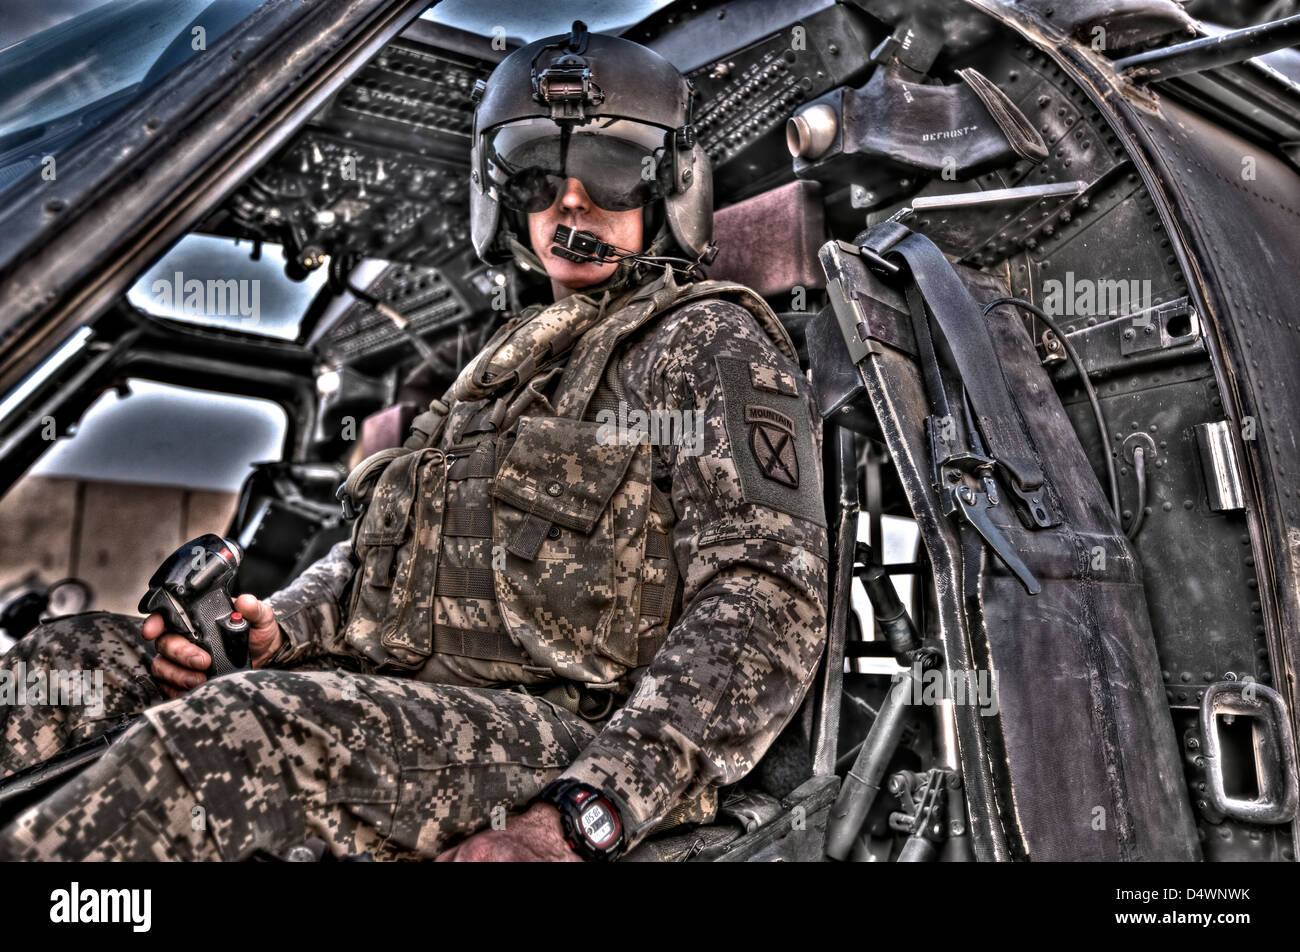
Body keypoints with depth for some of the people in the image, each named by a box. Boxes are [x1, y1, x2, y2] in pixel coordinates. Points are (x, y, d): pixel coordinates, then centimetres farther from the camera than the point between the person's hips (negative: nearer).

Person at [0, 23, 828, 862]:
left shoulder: (713, 342, -2)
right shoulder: (515, 355, 22)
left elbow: (769, 602, -14)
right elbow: (380, 540, 24)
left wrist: (582, 820, -23)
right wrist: (277, 625, 1)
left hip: (568, 737, -7)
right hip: (395, 700, 8)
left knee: (246, 728, -30)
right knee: (85, 651, 1)